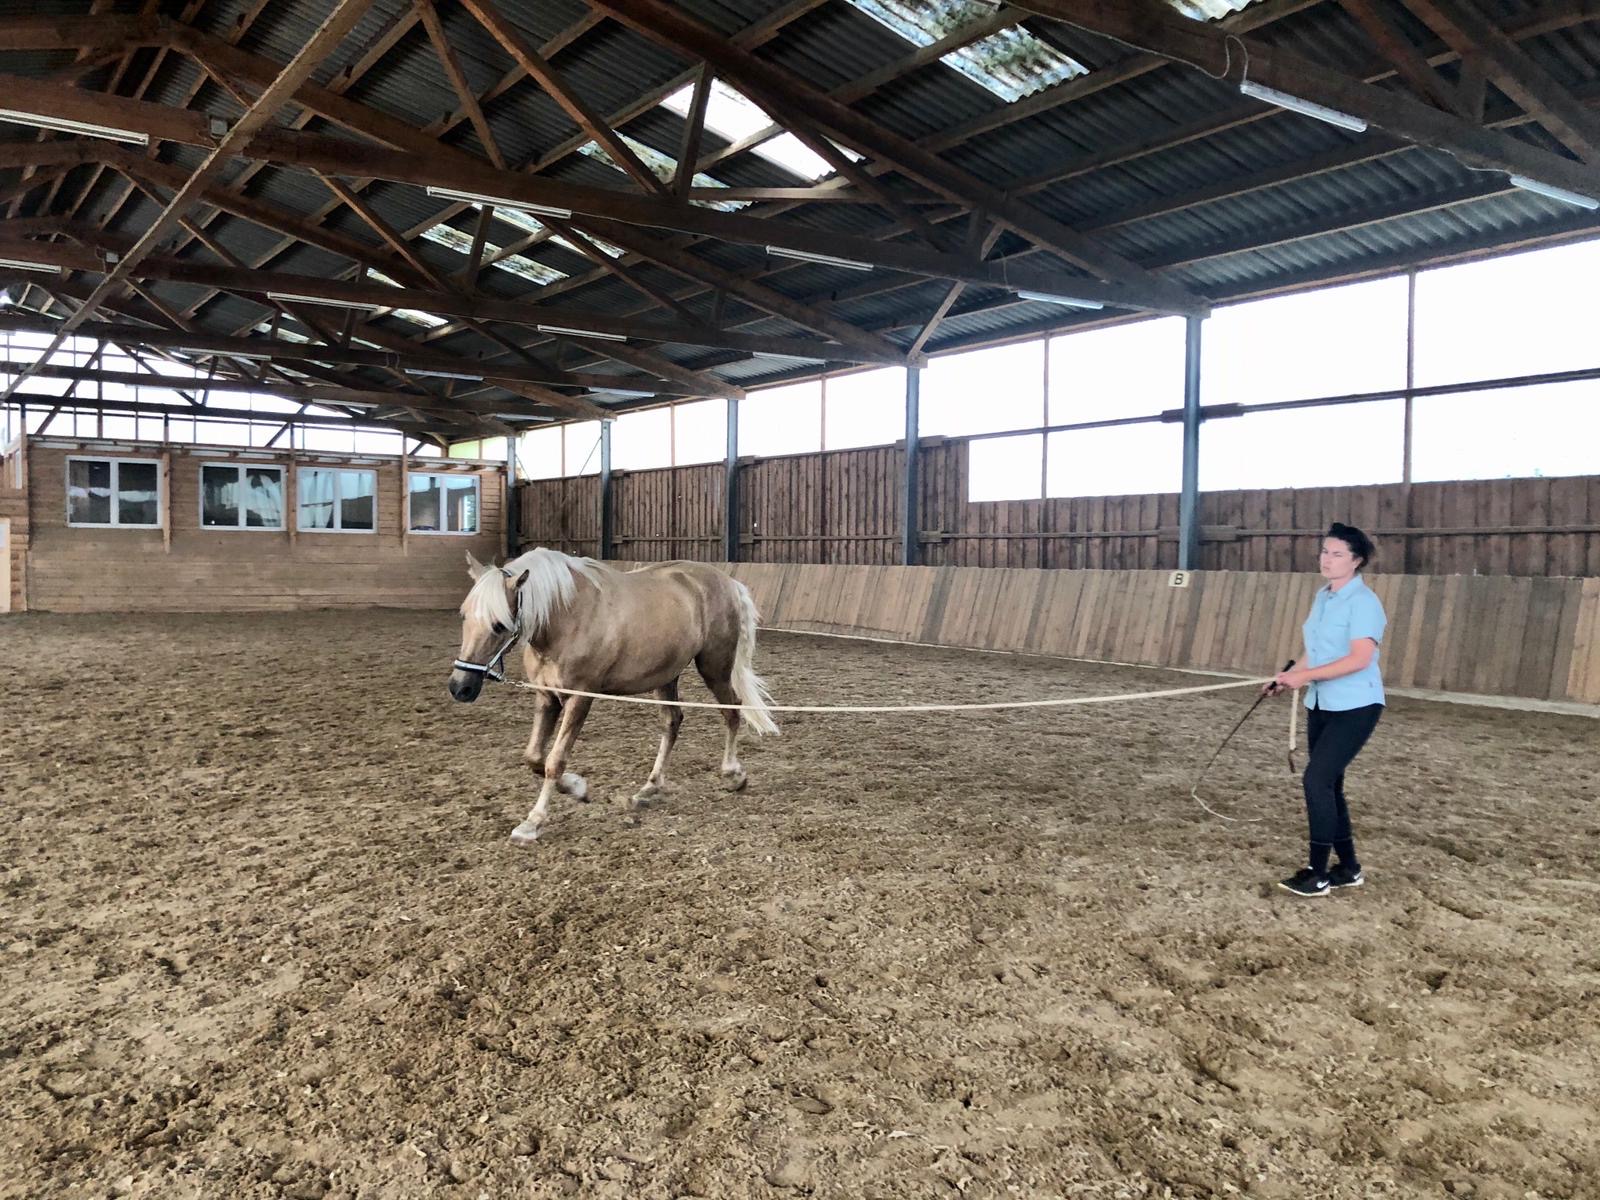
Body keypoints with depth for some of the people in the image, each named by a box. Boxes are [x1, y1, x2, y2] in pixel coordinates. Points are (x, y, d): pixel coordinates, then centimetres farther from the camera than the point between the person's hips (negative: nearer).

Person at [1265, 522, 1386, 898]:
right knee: (1328, 784, 11)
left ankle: (1318, 874, -3)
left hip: (1355, 707, -9)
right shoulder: (1322, 596, 10)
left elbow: (1360, 659, -25)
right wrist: (1289, 677, 8)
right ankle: (1349, 868, 24)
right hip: (1321, 705, 9)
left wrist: (1305, 676, -27)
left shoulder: (1363, 602, -15)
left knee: (1317, 779, -13)